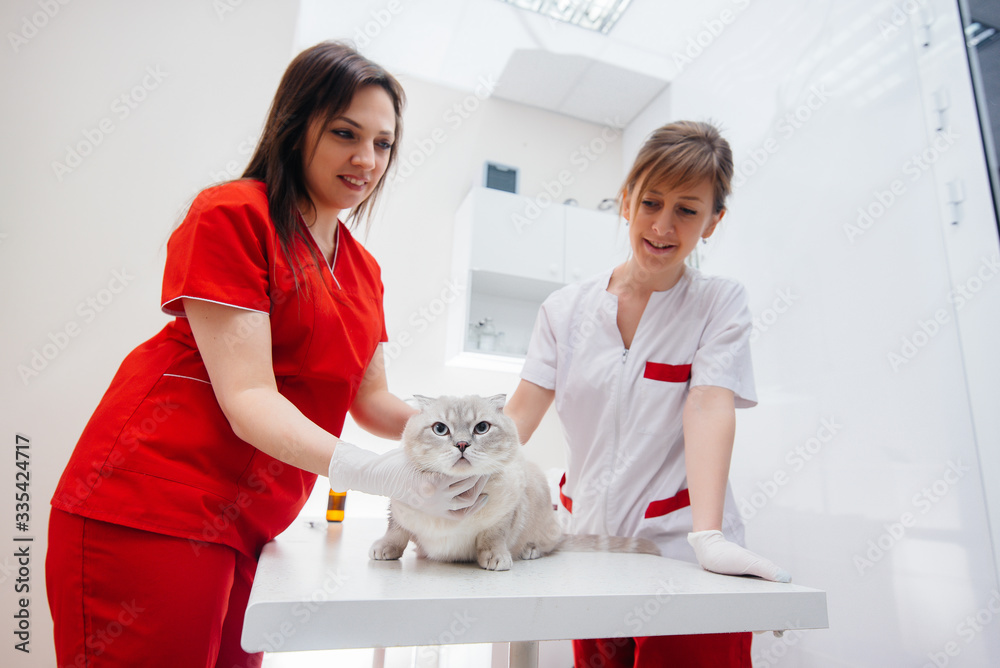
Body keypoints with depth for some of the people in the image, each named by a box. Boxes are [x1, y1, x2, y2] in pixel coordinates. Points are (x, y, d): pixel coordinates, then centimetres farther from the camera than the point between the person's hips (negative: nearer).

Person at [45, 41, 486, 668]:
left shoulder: (364, 270, 11)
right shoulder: (232, 214, -10)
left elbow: (370, 397, 9)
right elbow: (247, 395, -19)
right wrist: (371, 470, -32)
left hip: (252, 527, 7)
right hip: (149, 513, -6)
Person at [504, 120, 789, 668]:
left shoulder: (721, 303, -2)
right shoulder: (566, 308, 2)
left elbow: (709, 406, -16)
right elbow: (520, 412, -4)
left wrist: (708, 537, -29)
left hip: (681, 555, -2)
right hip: (588, 553, 3)